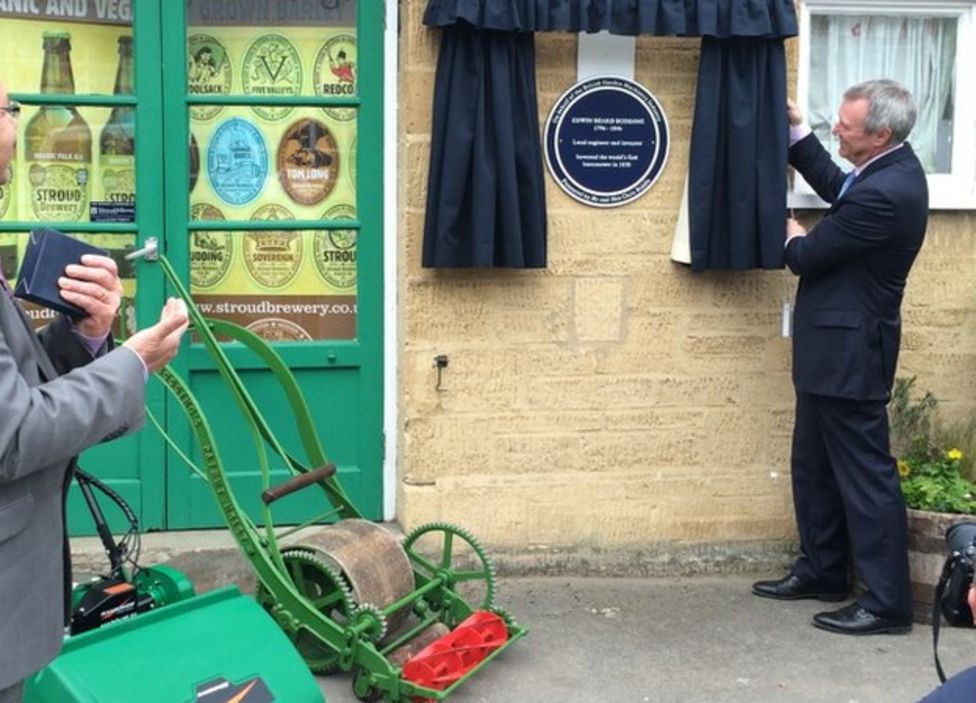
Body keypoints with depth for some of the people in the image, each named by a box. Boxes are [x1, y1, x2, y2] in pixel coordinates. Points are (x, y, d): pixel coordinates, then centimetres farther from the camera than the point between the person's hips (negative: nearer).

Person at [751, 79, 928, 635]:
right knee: (814, 465, 19)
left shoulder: (885, 192, -26)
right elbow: (834, 185, 21)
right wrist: (797, 128, 14)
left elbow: (807, 256, -19)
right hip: (836, 347, 10)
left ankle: (887, 602, 8)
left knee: (865, 473, -2)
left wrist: (793, 234, 5)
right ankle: (821, 571, 33)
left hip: (849, 352, -10)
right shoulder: (890, 167, 3)